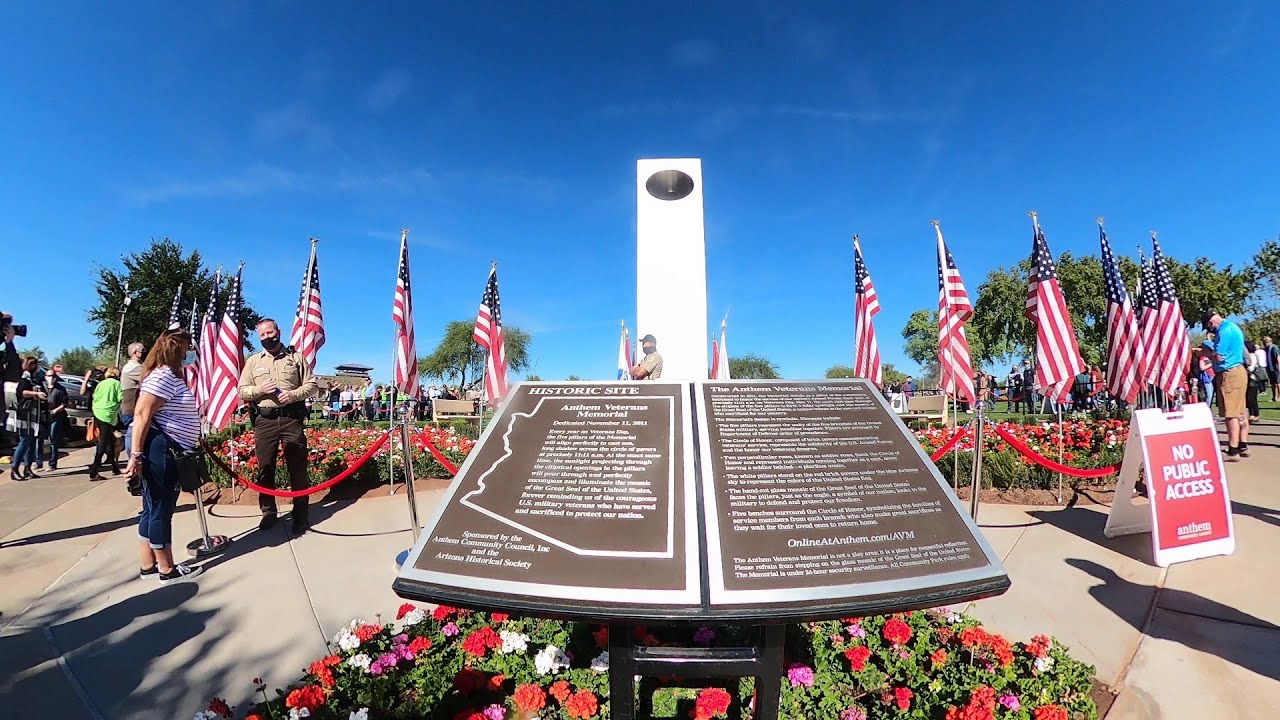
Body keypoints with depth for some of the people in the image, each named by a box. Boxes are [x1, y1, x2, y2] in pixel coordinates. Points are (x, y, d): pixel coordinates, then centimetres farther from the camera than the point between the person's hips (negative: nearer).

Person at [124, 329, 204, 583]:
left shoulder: (170, 375, 17)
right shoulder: (163, 375, -15)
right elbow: (141, 415, -22)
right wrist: (136, 455, -25)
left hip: (165, 450, 11)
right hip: (157, 449, -11)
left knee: (154, 508, 16)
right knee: (160, 509, 0)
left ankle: (147, 565, 26)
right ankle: (167, 570, 10)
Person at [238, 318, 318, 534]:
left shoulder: (295, 357, 6)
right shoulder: (253, 361, 10)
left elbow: (311, 385, 4)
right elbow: (242, 392, 9)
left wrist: (294, 394, -14)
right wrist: (260, 389, -11)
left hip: (292, 419, -2)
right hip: (264, 421, 2)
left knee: (298, 467, 0)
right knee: (265, 468, 9)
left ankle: (300, 515, 10)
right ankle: (268, 512, 24)